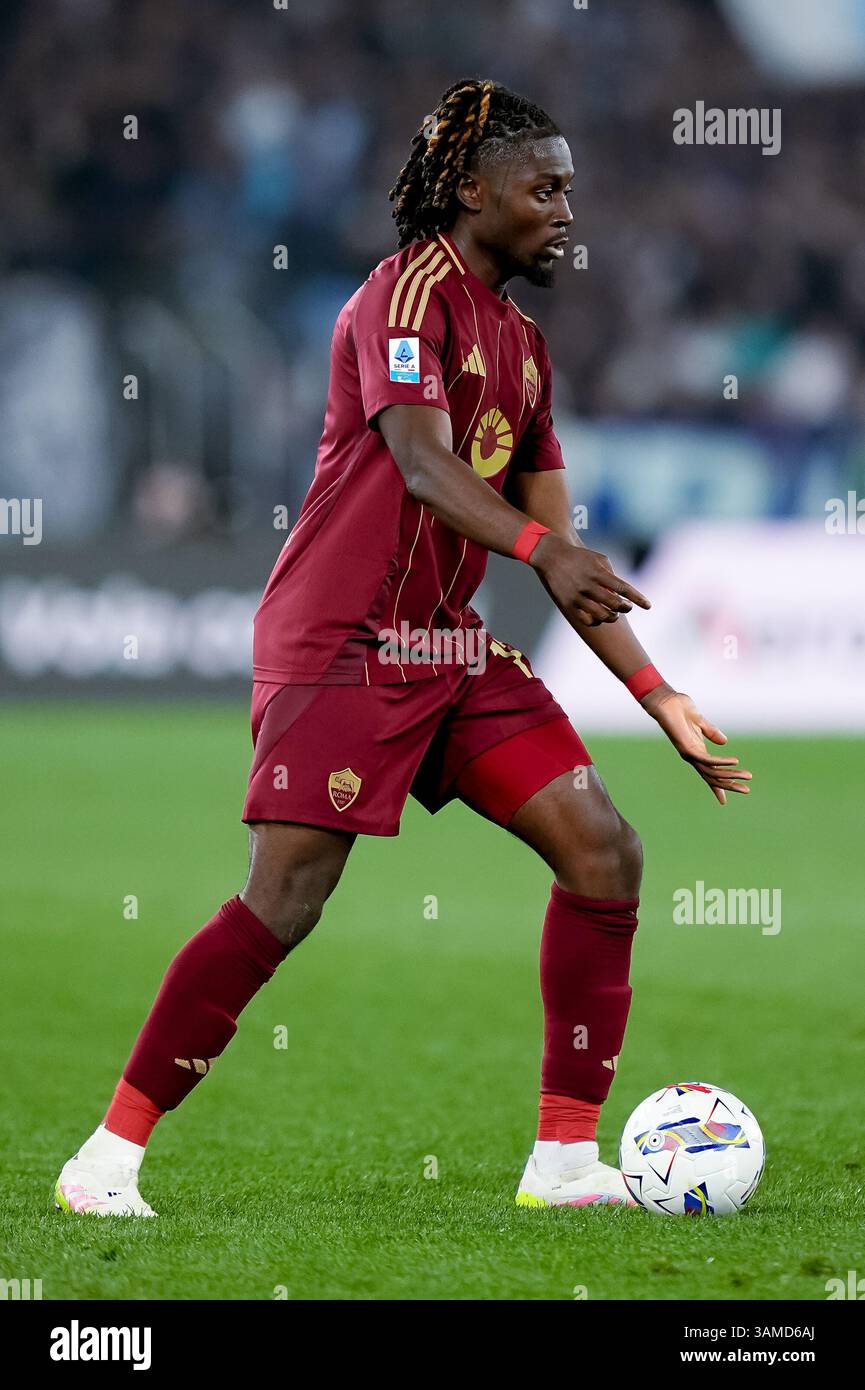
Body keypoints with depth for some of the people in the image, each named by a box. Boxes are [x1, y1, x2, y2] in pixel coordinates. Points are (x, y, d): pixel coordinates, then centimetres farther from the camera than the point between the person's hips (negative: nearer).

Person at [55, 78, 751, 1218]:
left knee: (607, 856, -2)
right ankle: (108, 1157, -7)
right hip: (340, 643, -9)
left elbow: (562, 552, 18)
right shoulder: (412, 290, -10)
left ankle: (566, 1159, 3)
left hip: (451, 650, 9)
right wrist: (544, 549, -42)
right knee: (285, 902, -15)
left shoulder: (523, 344, 16)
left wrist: (660, 698, 12)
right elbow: (421, 460, -27)